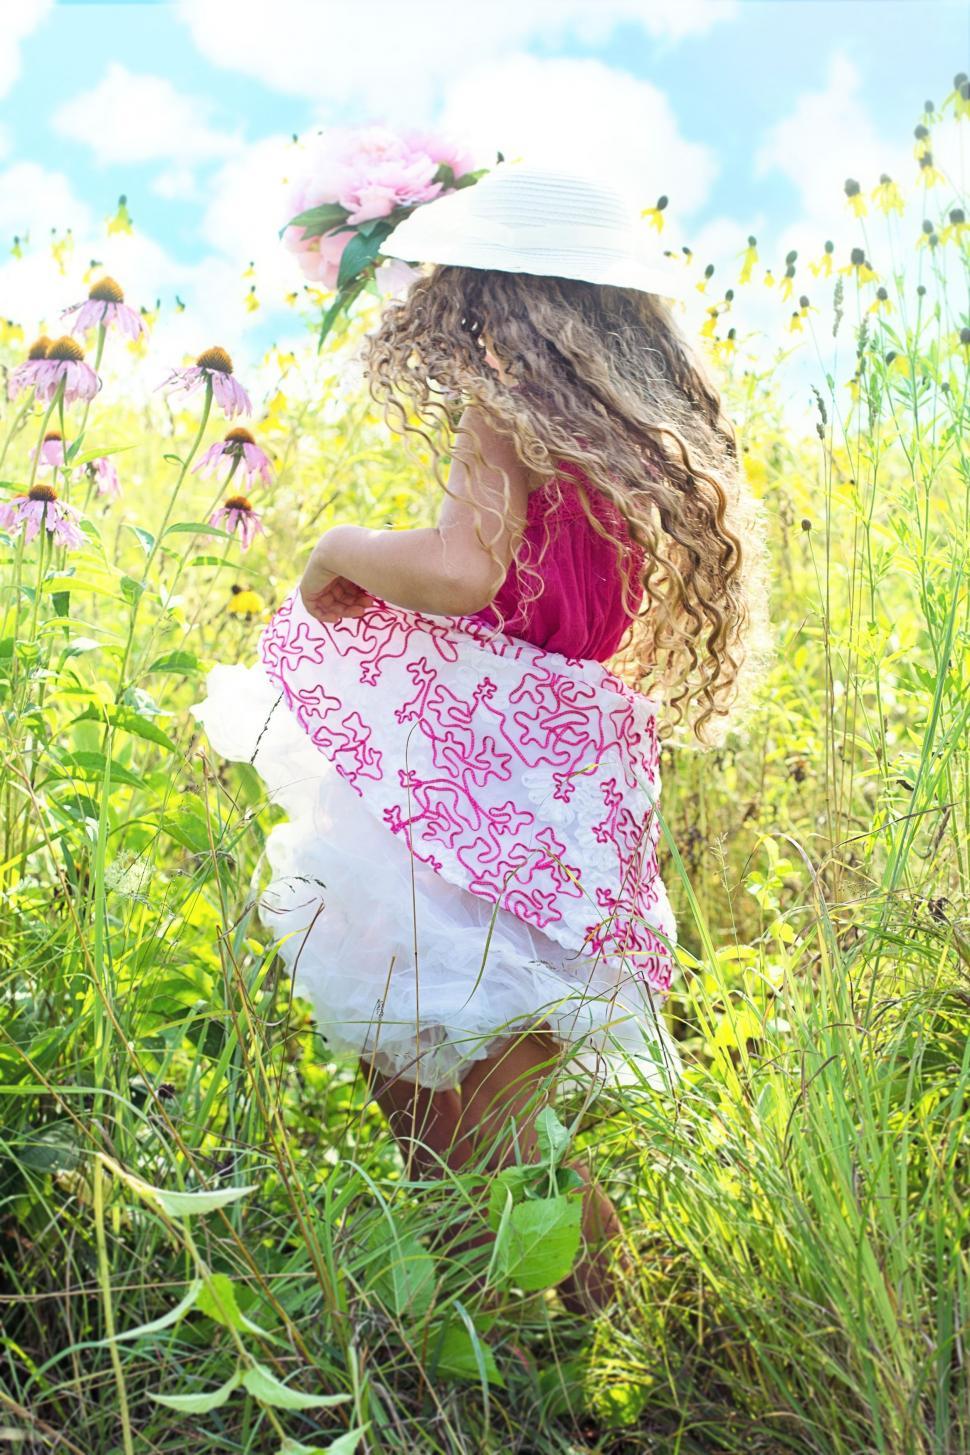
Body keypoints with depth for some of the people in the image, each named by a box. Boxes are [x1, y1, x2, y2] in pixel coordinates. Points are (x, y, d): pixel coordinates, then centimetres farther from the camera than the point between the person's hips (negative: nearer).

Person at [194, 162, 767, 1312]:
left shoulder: (502, 423, -10)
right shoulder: (653, 447, 14)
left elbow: (460, 572, -28)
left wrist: (344, 549, -7)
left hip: (487, 776, -8)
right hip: (586, 783, 8)